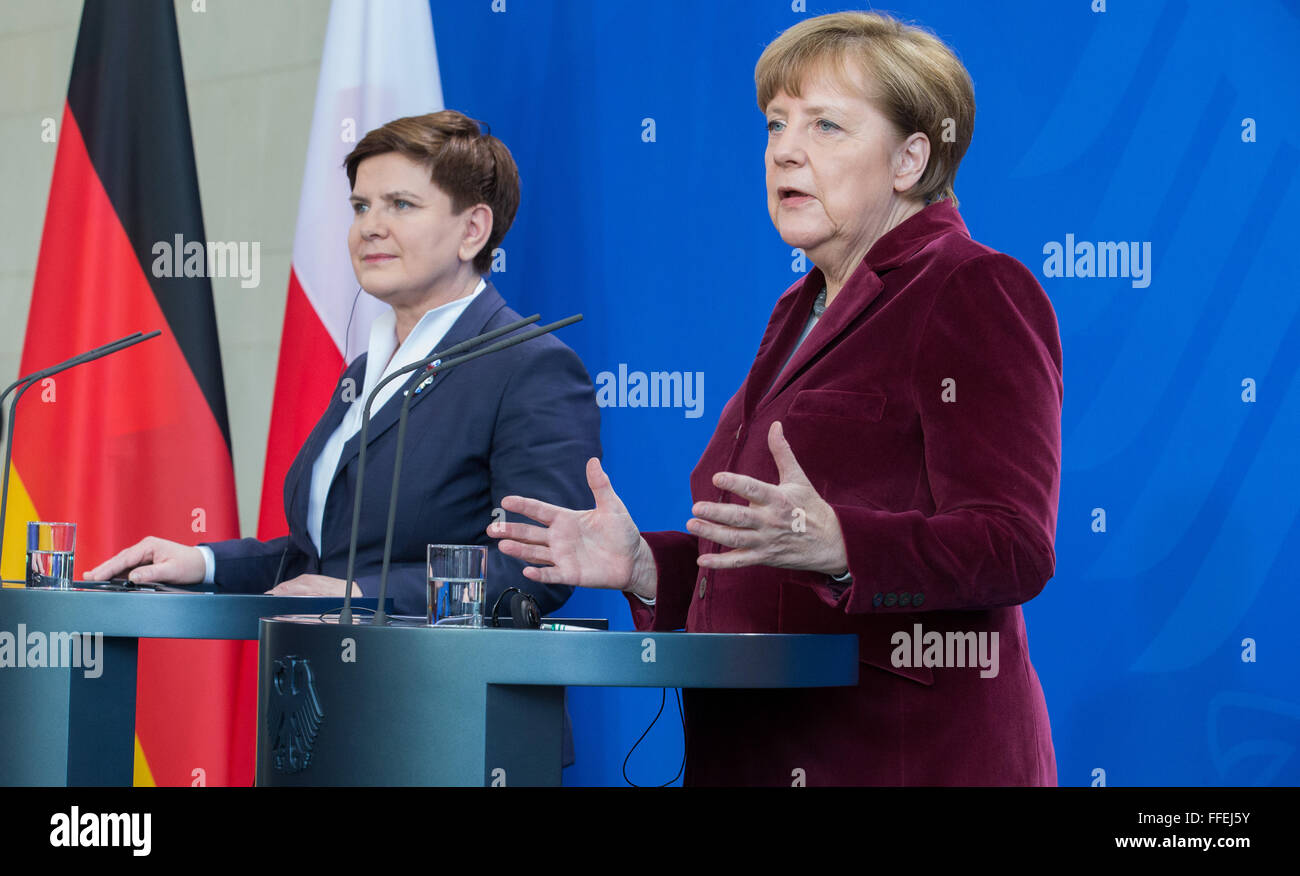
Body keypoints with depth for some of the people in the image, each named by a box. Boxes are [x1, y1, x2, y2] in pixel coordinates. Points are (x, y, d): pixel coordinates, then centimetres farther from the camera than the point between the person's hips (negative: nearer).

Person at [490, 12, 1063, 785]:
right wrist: (644, 564, 7)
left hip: (908, 756, -8)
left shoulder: (975, 295, -9)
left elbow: (1011, 547, -20)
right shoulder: (807, 310, 18)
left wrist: (831, 543, -34)